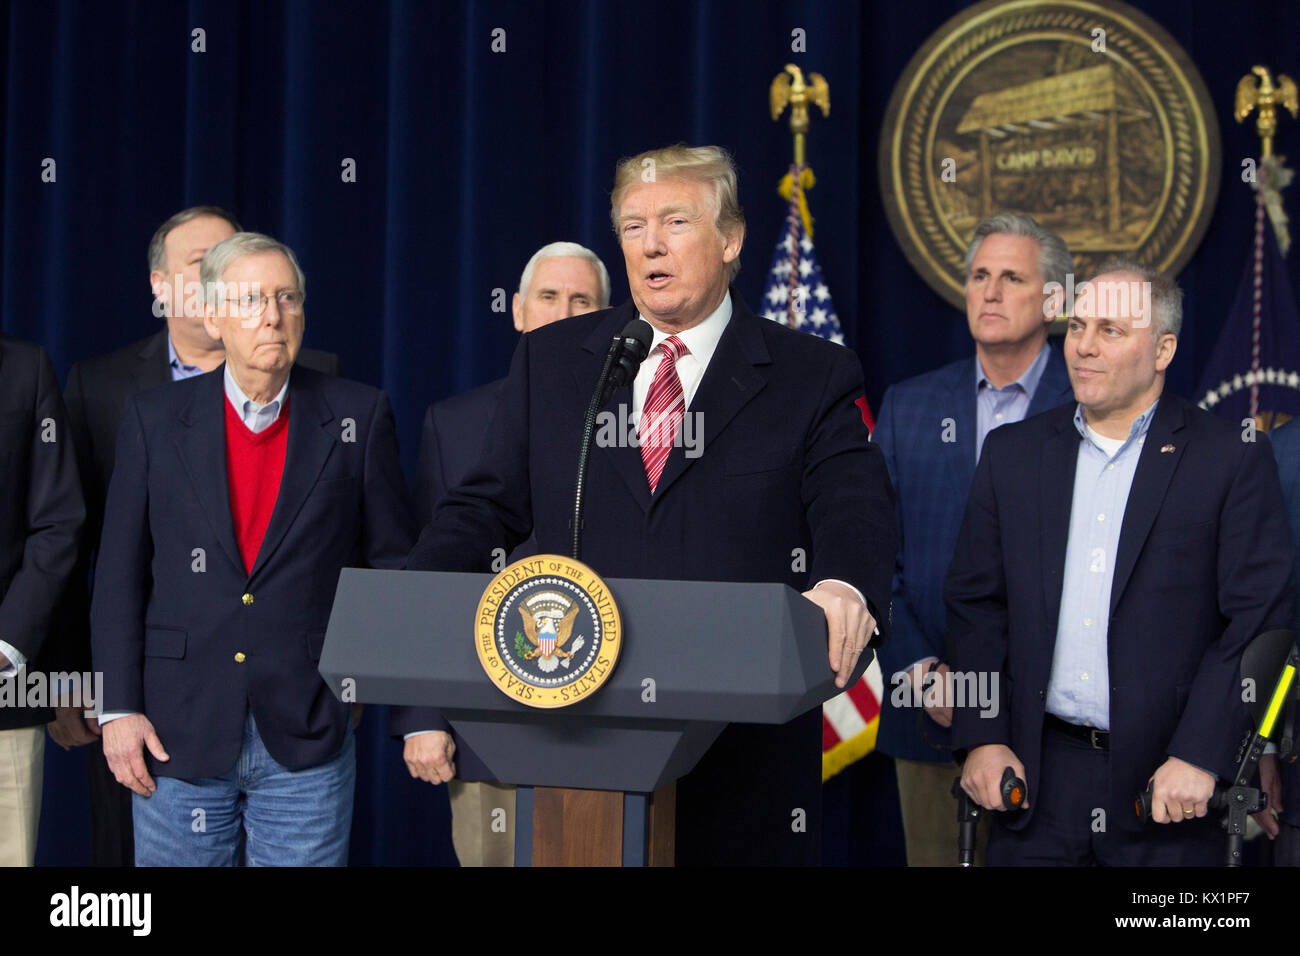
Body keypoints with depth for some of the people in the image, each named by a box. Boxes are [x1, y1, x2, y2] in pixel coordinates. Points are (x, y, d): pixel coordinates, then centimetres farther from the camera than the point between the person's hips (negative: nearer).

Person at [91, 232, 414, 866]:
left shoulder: (359, 417, 3)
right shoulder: (154, 419, 5)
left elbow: (394, 569, 5)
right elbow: (120, 574, 5)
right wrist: (118, 710, -2)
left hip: (307, 742, -1)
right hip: (178, 739, 1)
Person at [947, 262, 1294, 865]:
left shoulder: (1234, 459, -2)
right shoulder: (1012, 452, 9)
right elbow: (976, 604, 9)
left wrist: (1200, 755, -13)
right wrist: (981, 737, -1)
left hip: (1167, 785, -3)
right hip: (1039, 777, 3)